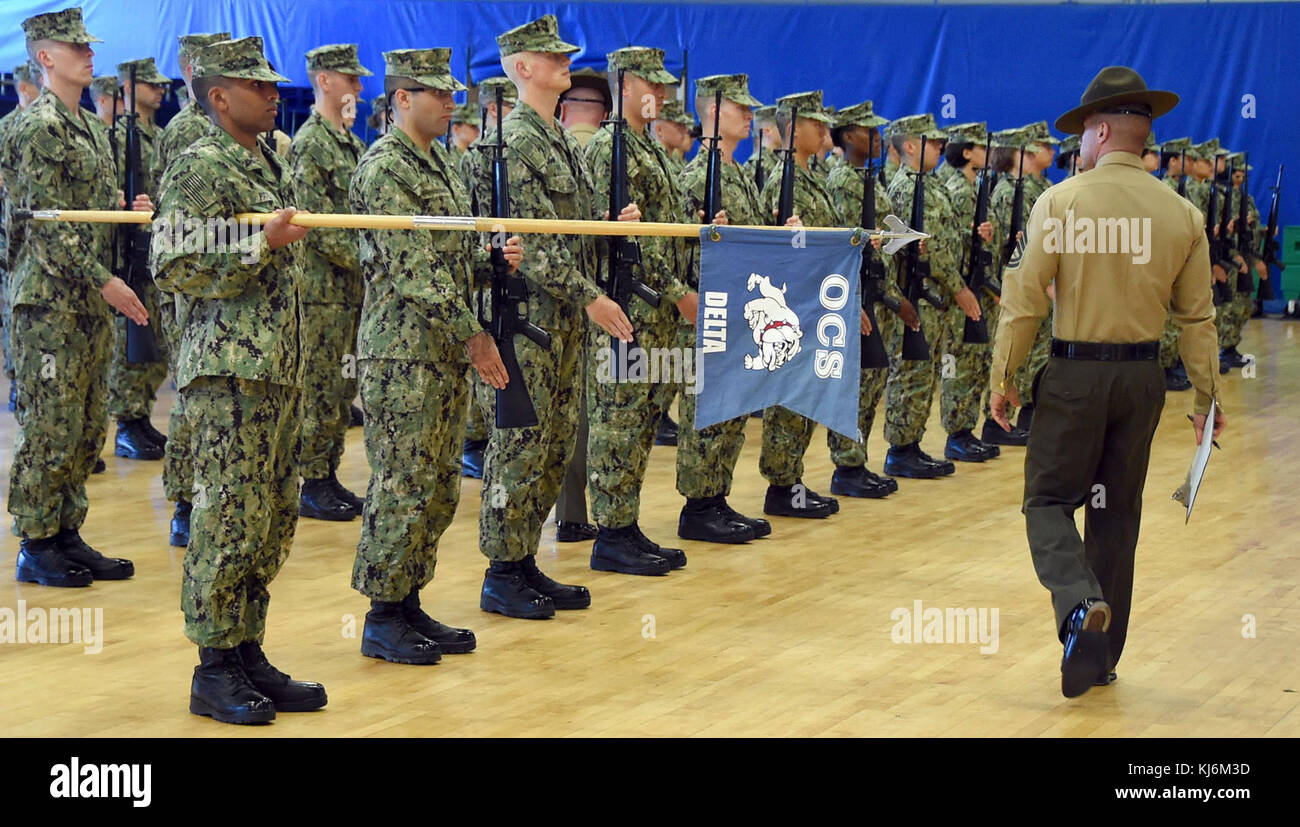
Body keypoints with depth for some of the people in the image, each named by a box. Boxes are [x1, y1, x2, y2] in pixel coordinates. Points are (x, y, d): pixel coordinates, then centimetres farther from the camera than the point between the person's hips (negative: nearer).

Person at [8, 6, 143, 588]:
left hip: (90, 300, 9)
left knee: (88, 425, 12)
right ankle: (35, 547, 5)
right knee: (50, 426, -3)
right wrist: (105, 282, -20)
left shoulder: (90, 126, 16)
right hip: (51, 300, -9)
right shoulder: (39, 127, -12)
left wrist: (130, 211, 4)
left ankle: (67, 534, 20)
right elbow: (48, 222, -18)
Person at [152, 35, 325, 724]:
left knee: (273, 520, 11)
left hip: (279, 370, 9)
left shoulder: (270, 163, 17)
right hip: (228, 369, -9)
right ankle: (215, 670, 3)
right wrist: (264, 244, -21)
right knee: (229, 518, -5)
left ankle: (249, 655, 19)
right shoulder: (199, 166, -10)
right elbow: (173, 268, -17)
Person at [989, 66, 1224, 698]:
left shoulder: (1061, 201, -10)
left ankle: (1079, 600, -20)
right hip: (1143, 376, 4)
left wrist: (1002, 376, 0)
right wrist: (1206, 396, 13)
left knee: (1049, 501, 8)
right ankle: (1098, 658, 19)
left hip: (1075, 373, -4)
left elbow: (1024, 299, -10)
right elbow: (1197, 317, 5)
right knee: (1117, 513, 14)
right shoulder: (1182, 214, 1)